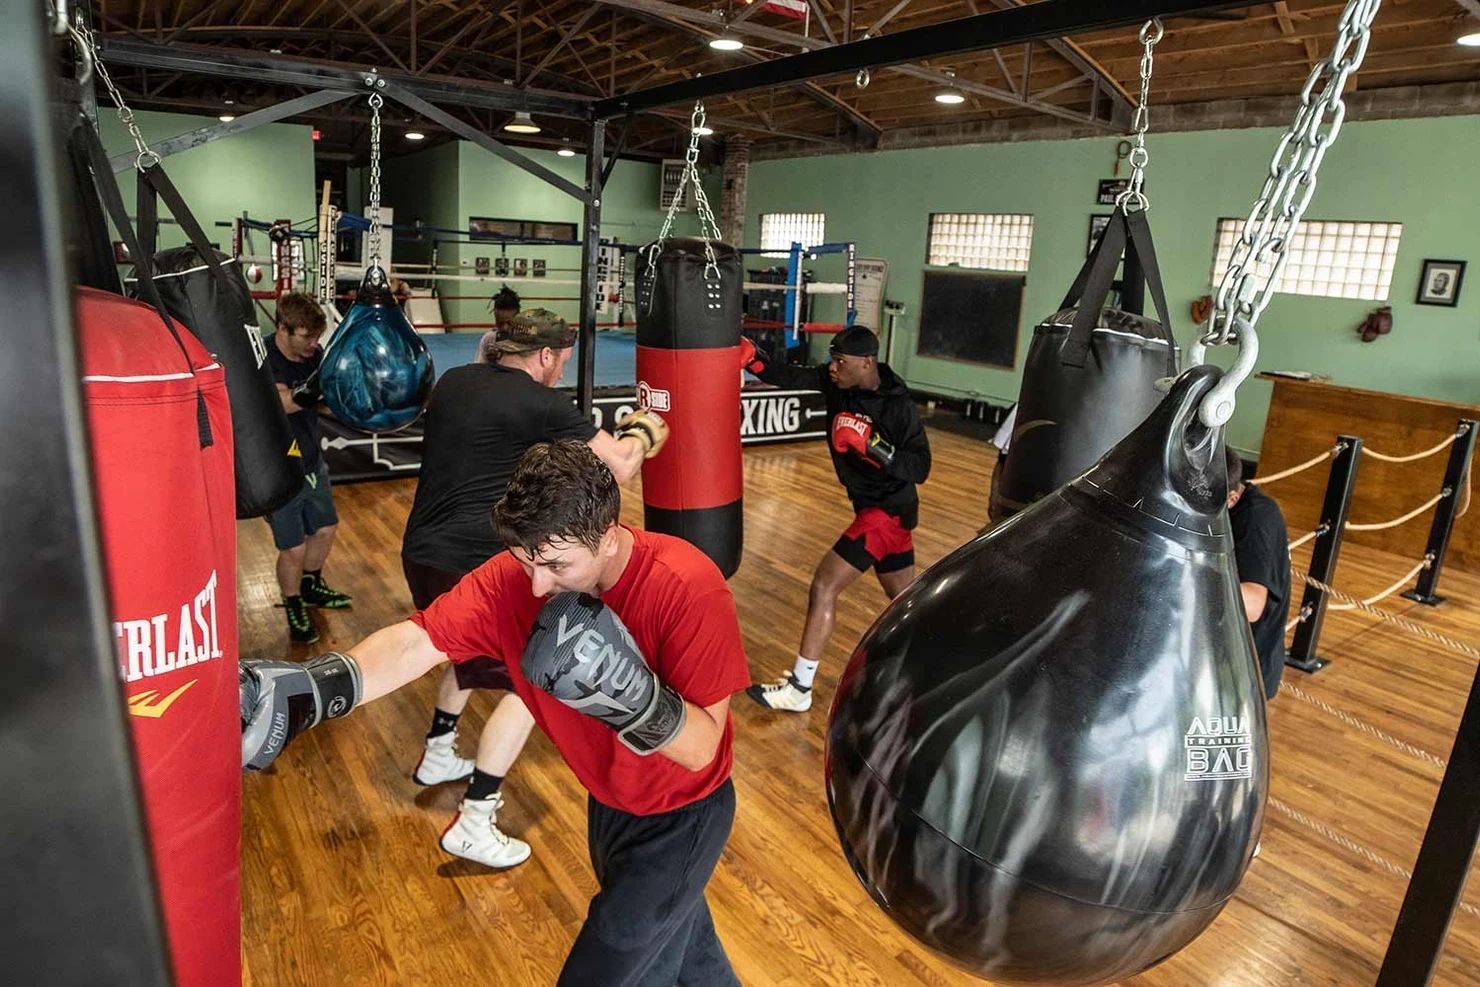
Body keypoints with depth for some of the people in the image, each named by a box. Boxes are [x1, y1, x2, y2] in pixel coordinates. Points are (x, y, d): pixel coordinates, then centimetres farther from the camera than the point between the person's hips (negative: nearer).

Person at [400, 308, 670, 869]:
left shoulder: (453, 382, 10)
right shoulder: (541, 404, -11)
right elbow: (620, 467, -9)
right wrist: (643, 432, 13)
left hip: (422, 553, 9)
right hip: (473, 564, -9)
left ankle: (437, 756, 43)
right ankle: (473, 825, 2)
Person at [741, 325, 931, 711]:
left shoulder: (898, 405, -21)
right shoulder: (838, 383, -4)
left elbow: (920, 467, -22)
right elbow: (789, 377, -10)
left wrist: (872, 446, -32)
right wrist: (750, 359, -25)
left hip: (888, 510, -8)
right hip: (874, 507, 8)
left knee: (823, 586, -10)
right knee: (905, 596, 21)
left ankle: (799, 689, 0)